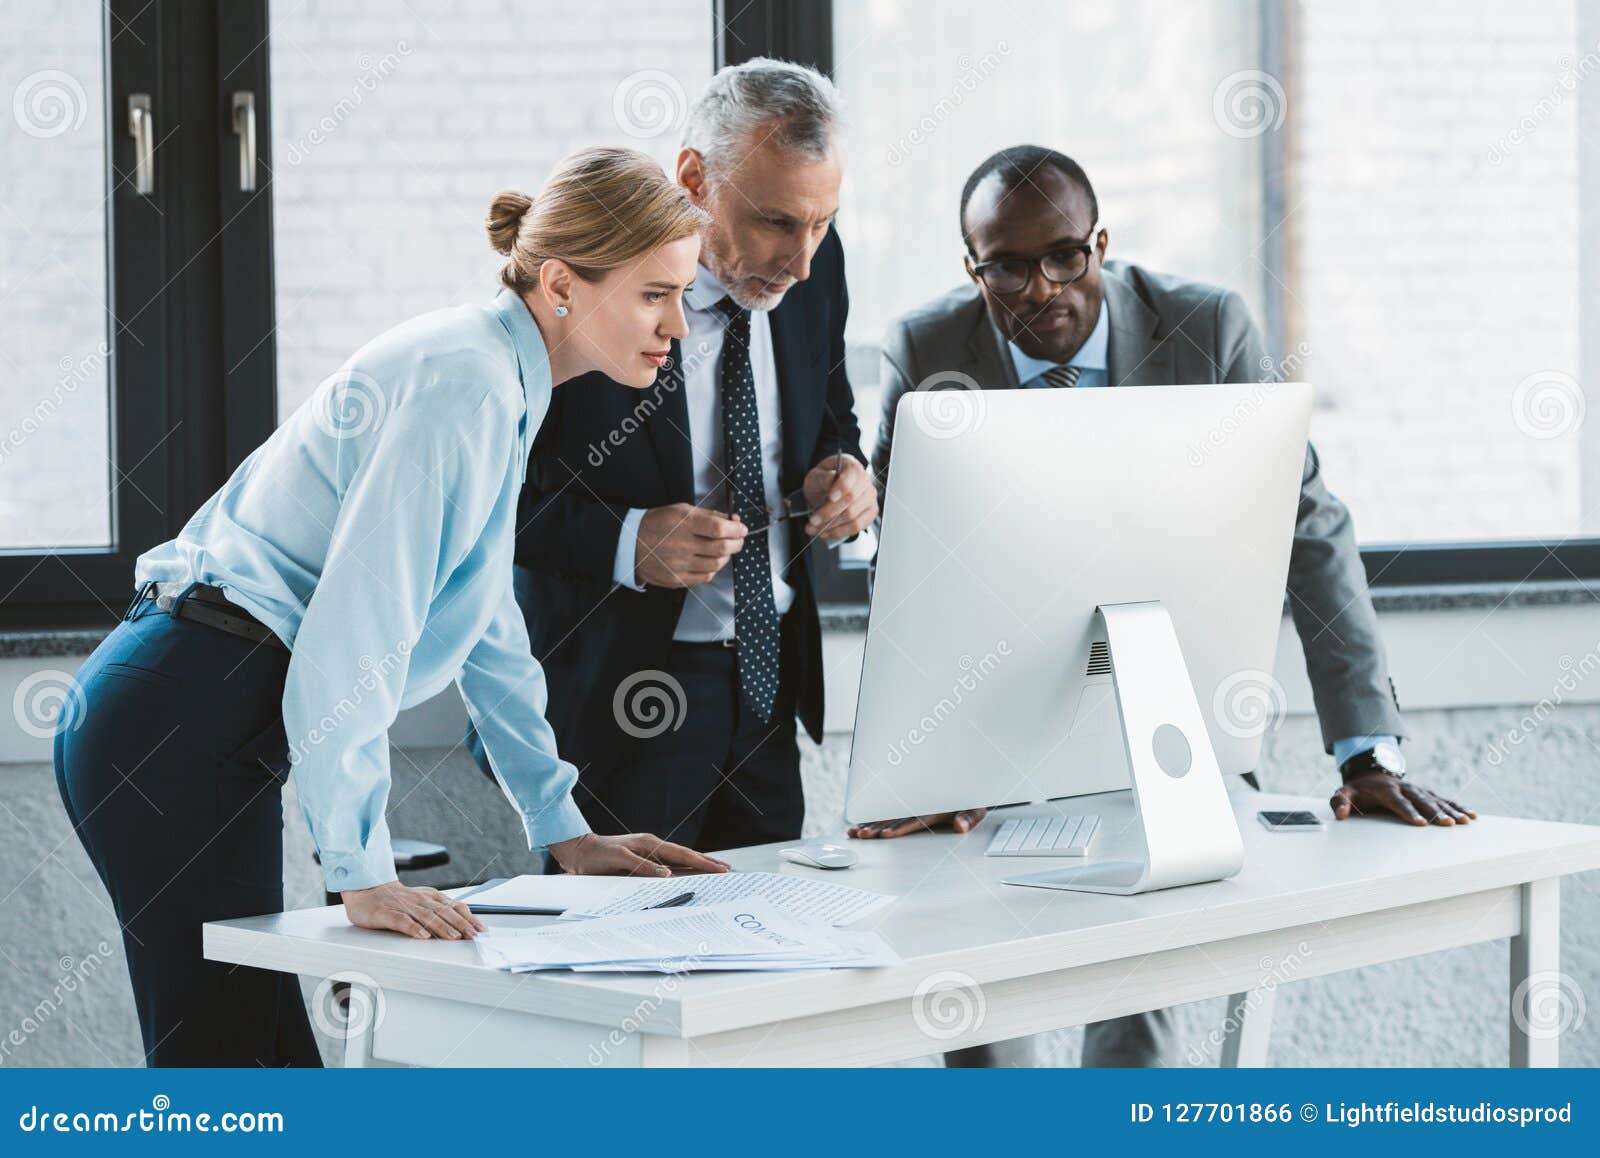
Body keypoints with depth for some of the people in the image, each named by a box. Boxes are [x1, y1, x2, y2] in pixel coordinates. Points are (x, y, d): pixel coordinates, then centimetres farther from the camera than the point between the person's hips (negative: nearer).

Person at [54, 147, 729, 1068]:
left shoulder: (500, 379, 15)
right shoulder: (465, 380, -16)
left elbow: (486, 623, 24)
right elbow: (356, 629, -23)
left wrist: (567, 833, 25)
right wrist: (366, 876, -23)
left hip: (190, 728, 10)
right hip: (177, 731, -10)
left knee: (272, 1055, 8)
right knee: (221, 1058, -8)